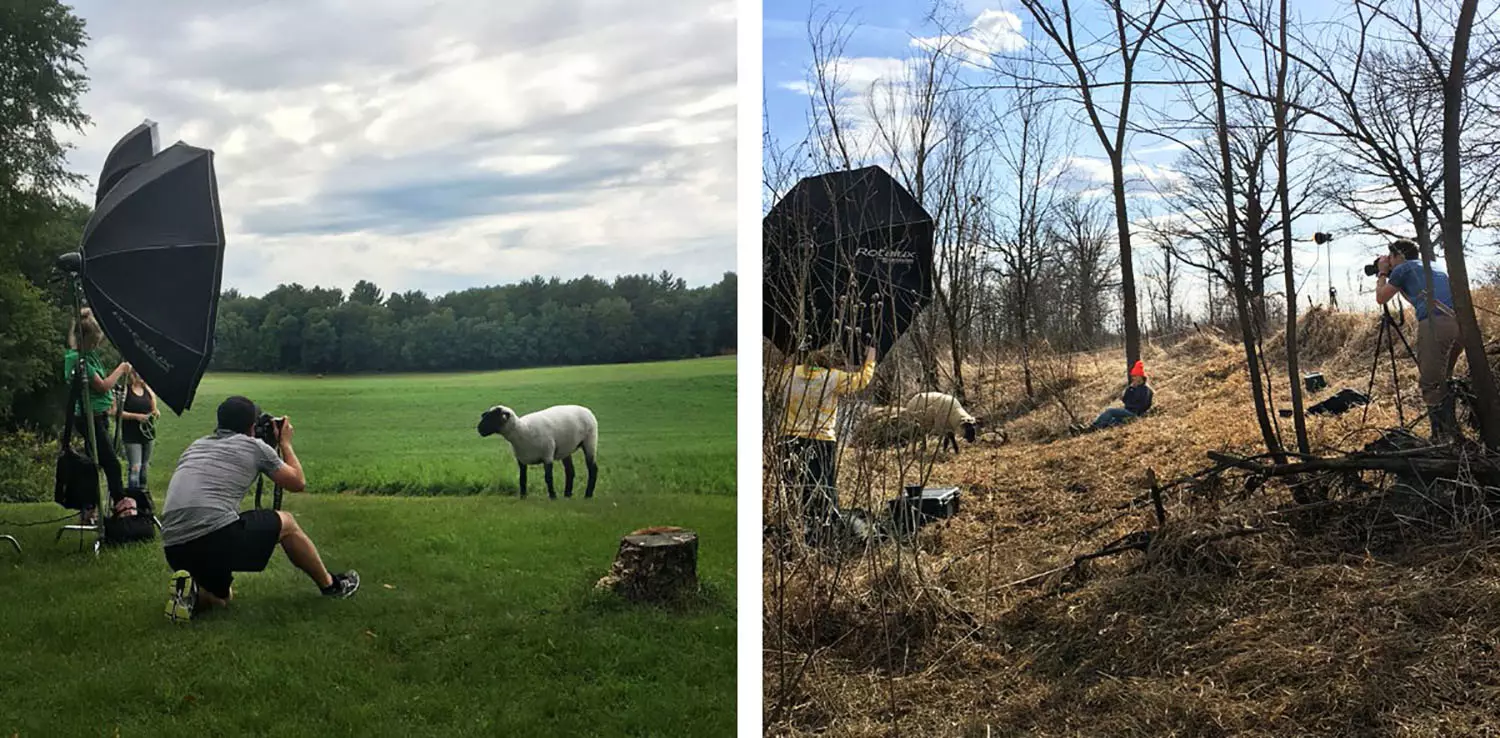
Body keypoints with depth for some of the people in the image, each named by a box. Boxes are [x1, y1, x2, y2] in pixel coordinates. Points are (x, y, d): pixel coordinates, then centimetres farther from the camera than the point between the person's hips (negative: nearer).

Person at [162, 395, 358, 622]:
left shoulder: (196, 445, 24)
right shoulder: (255, 447, 8)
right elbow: (298, 483, 20)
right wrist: (285, 443, 34)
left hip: (176, 550, 6)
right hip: (216, 537, -6)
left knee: (221, 597, 33)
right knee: (286, 523, 23)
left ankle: (190, 592, 2)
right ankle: (330, 584, 31)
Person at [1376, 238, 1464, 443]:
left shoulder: (1403, 269, 12)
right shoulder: (1434, 268, 33)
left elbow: (1381, 298, 20)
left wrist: (1382, 273, 33)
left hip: (1435, 323, -7)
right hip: (1460, 323, 7)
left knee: (1430, 384, -5)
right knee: (1443, 380, 19)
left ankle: (1442, 437, -10)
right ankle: (1453, 433, 19)